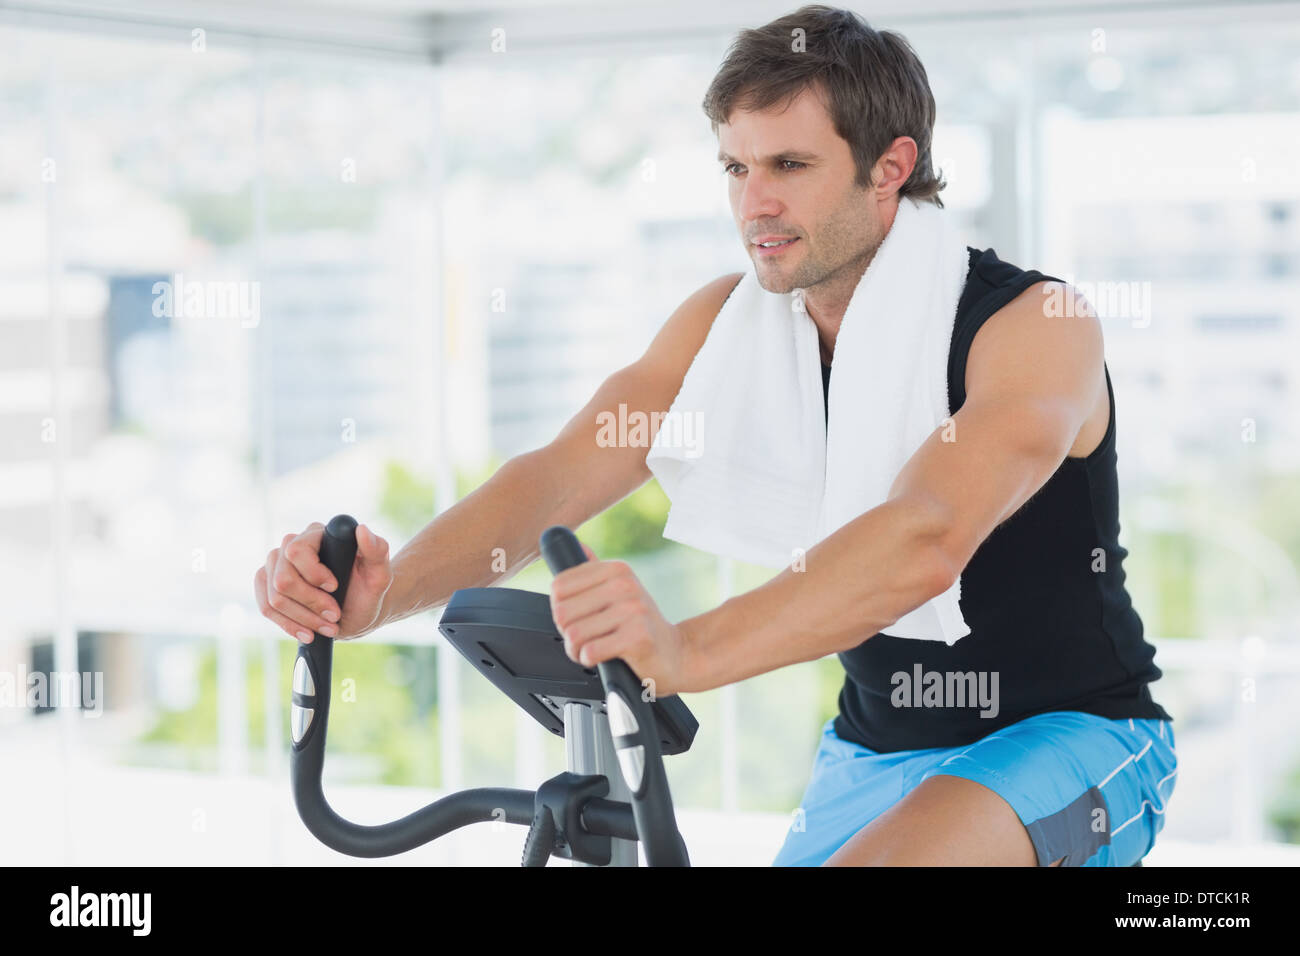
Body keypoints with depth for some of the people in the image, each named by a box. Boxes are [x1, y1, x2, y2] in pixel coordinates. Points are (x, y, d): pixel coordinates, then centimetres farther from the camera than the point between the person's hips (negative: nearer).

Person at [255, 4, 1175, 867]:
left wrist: (687, 650, -56)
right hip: (877, 750, 6)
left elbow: (931, 538, -41)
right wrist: (381, 592, -38)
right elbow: (556, 476, -19)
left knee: (883, 866, -33)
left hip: (1074, 734, -5)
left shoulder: (1034, 325, -23)